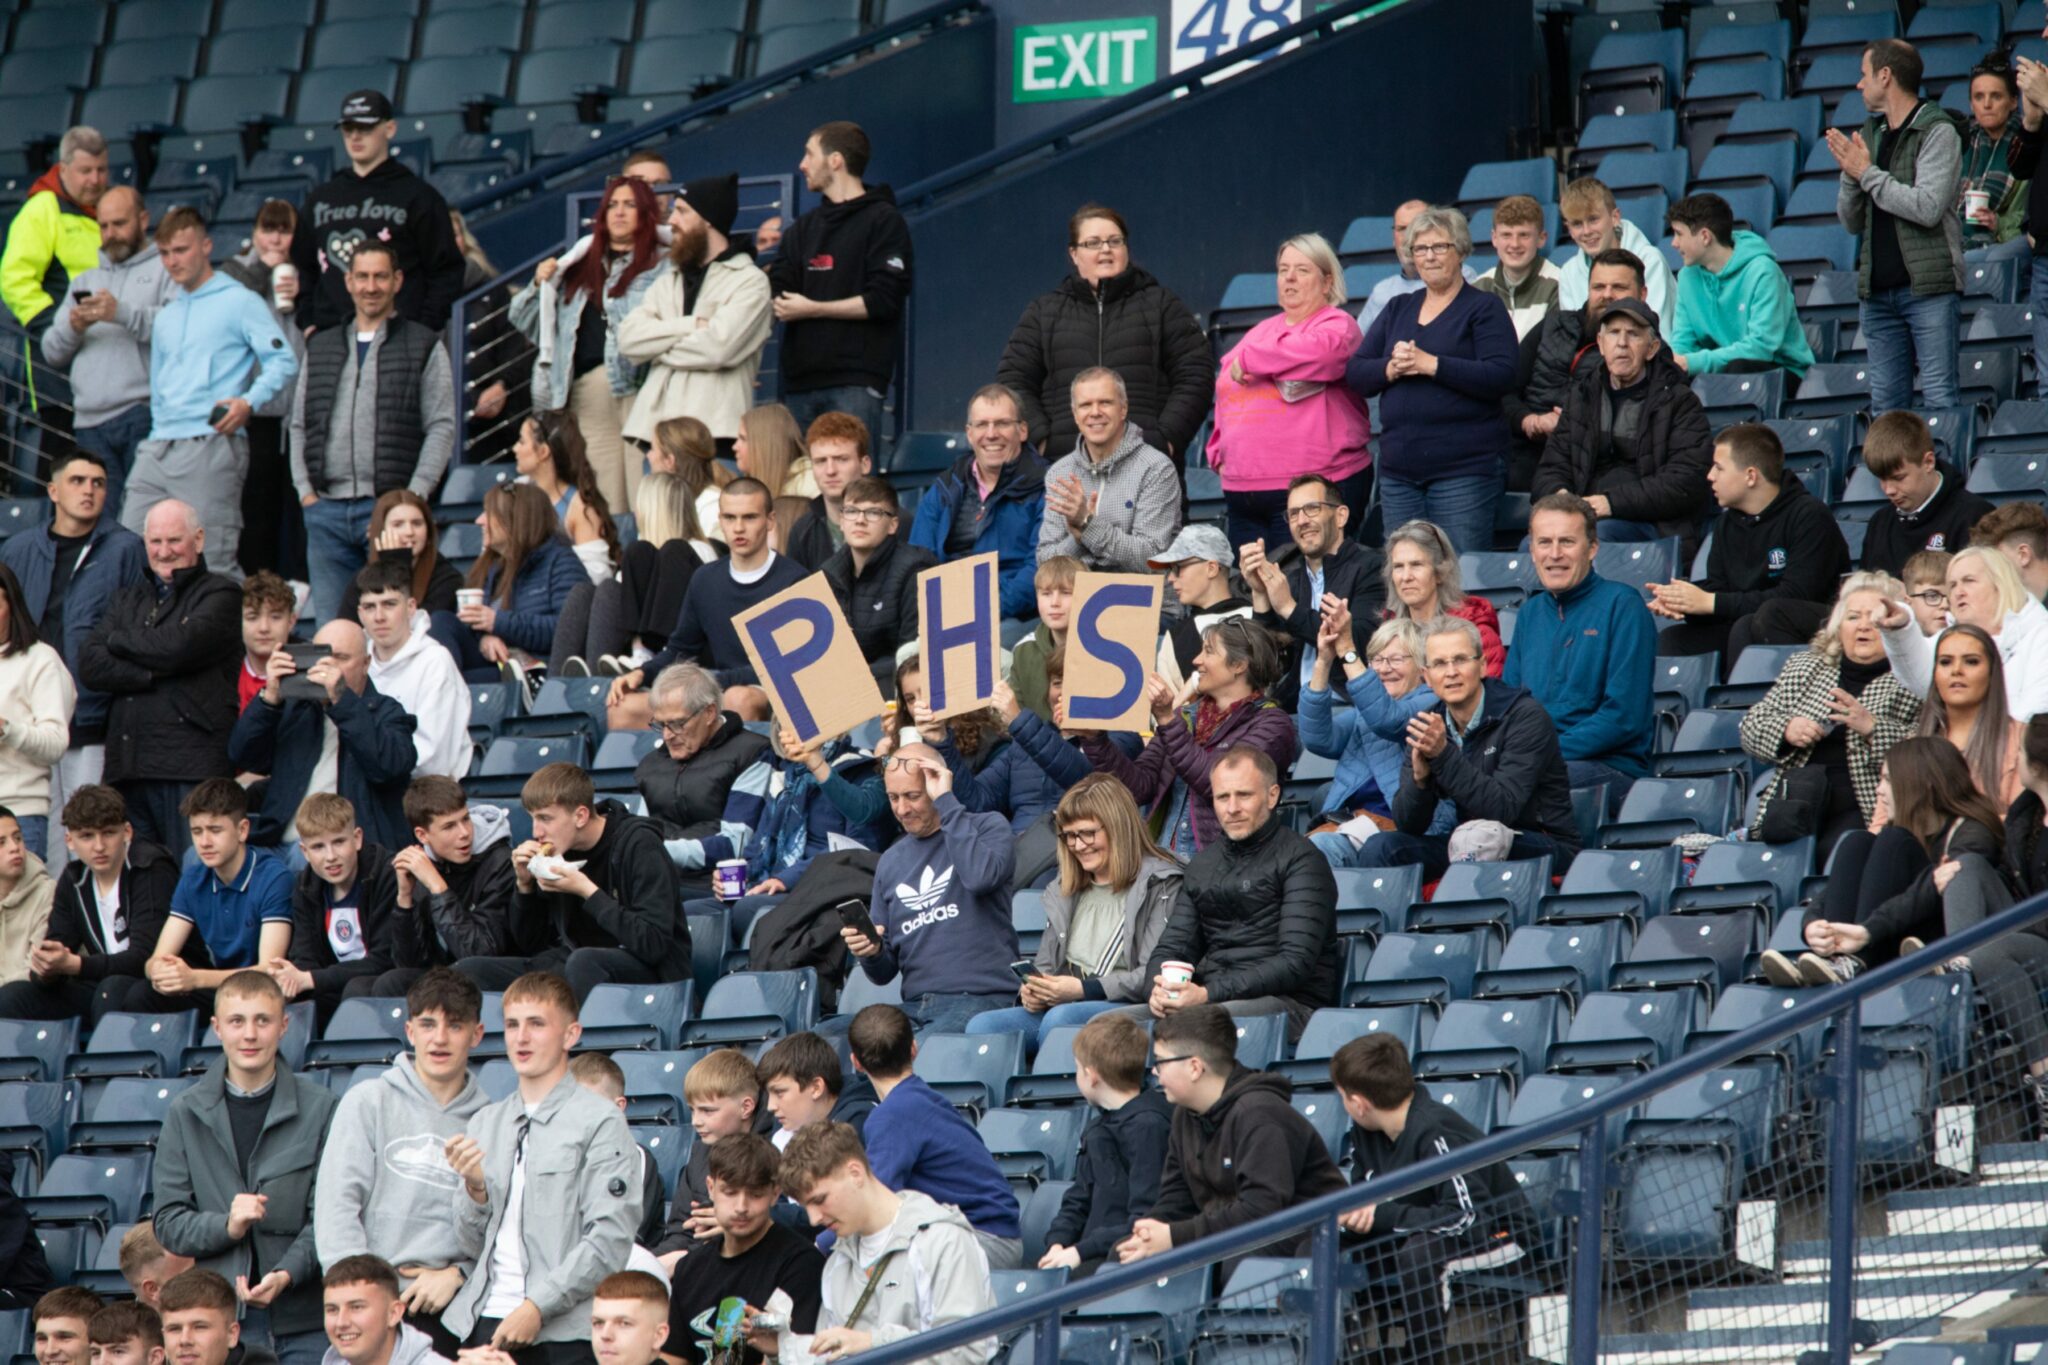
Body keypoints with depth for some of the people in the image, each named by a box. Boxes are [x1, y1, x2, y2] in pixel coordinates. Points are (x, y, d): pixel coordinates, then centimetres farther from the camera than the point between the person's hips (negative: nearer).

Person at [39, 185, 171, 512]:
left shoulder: (167, 269, 8)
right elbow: (52, 352, 20)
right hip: (90, 421, 5)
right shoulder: (85, 280, 27)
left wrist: (123, 314, -20)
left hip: (143, 414, -5)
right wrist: (72, 328, -2)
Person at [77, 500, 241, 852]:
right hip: (126, 768, 5)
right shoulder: (128, 599, 23)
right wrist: (152, 675, -7)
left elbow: (178, 647, -12)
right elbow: (89, 666, 7)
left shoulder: (220, 595, 6)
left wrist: (119, 640, 5)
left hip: (192, 770, -5)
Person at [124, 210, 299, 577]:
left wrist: (249, 402, -22)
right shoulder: (165, 316, 24)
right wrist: (158, 432, 16)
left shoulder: (239, 303, 1)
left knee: (213, 561, -11)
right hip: (159, 447, 7)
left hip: (211, 447, -7)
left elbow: (284, 362, -7)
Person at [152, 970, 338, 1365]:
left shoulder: (320, 1109, 3)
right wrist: (227, 1226, -12)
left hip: (301, 1317, -1)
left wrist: (287, 1273, -18)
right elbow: (169, 1223, 6)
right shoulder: (186, 1114, 9)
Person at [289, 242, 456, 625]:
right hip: (327, 508, 4)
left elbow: (442, 428, 0)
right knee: (330, 629, 1)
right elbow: (299, 425, 19)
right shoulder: (321, 349, 18)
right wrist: (305, 491, 5)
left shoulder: (423, 347, 6)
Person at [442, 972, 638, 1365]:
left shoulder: (600, 1121, -1)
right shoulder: (484, 1123, 16)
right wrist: (475, 1188, -3)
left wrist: (537, 1306, -15)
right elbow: (471, 1245, 16)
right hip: (484, 1323, 4)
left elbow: (610, 1240, -9)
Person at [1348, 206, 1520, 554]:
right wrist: (1390, 369, -10)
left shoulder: (1484, 308, 1)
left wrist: (1431, 365, -17)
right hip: (1398, 470, 6)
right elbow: (1355, 375, 12)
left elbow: (1501, 377, -12)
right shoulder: (1397, 310, 18)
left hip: (1463, 470, -6)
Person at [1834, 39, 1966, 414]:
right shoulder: (1870, 133, 15)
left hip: (1929, 285, -7)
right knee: (1885, 403, 5)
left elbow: (1927, 208, -17)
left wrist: (1868, 173, -10)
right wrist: (1851, 175, -3)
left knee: (1938, 398, -9)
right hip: (1879, 290, 7)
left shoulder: (1937, 131, -5)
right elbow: (1851, 220, 16)